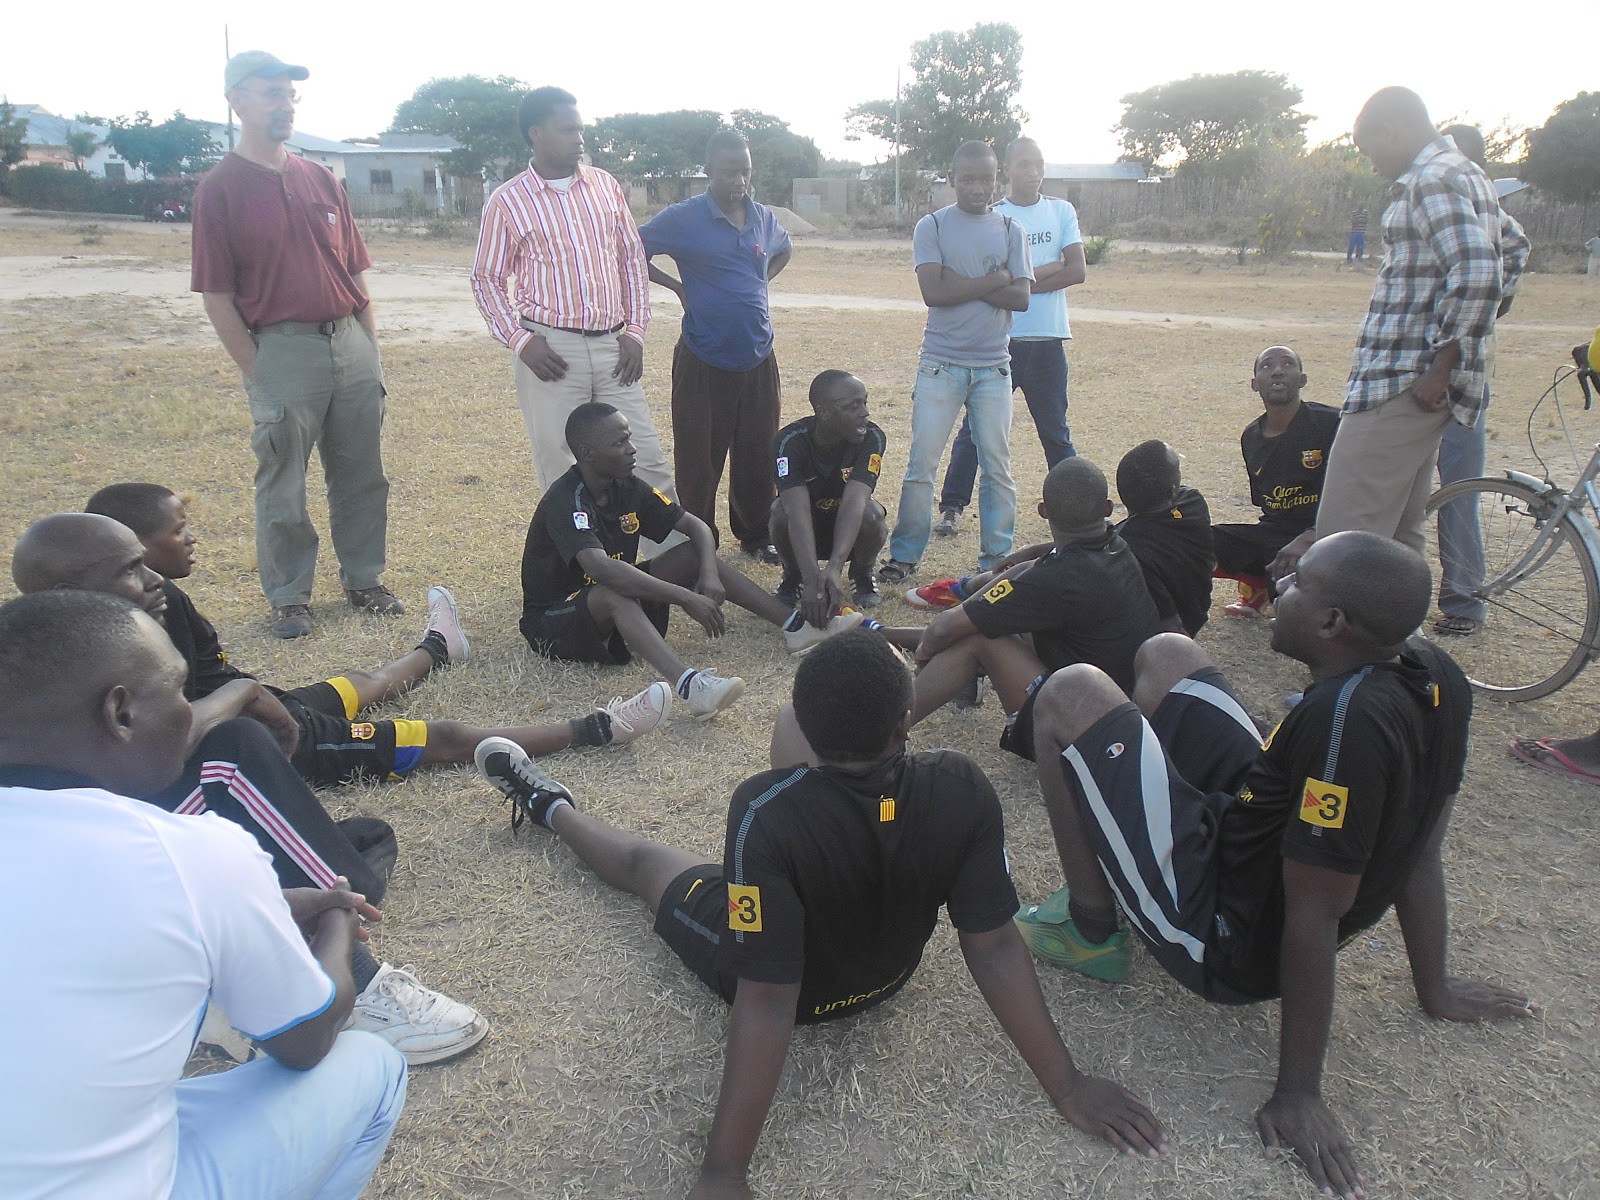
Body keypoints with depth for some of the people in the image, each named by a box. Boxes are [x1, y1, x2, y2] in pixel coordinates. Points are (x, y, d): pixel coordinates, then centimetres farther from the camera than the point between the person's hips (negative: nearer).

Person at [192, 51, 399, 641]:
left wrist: (371, 348, 9)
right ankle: (289, 598, 18)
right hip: (281, 349, -5)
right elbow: (217, 296, -5)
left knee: (362, 475, 12)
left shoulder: (321, 178, 11)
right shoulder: (220, 188, -4)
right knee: (282, 486, 5)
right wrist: (256, 371, -9)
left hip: (350, 342, 5)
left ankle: (364, 579, 27)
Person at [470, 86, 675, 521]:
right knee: (560, 471, 2)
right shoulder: (506, 202, 0)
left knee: (648, 461, 3)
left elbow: (632, 258, 14)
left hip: (612, 346, 3)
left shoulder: (606, 186, 9)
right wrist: (519, 340, -8)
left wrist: (635, 330, 5)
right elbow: (487, 279, 5)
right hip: (550, 351, -3)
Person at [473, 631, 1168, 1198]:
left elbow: (766, 1000, -38)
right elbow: (993, 949, -25)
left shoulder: (766, 815, -41)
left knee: (643, 861, 26)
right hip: (887, 978, 3)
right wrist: (1066, 1084, -13)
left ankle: (549, 807, 56)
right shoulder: (962, 791, -30)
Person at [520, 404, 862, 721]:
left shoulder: (626, 487, -2)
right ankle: (688, 685, -59)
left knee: (694, 554, -4)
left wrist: (710, 574, -19)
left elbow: (696, 526, 2)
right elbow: (600, 568, -42)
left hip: (622, 605, 8)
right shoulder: (566, 500, -25)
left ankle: (797, 627, -7)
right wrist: (685, 597, -44)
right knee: (612, 595, -40)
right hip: (554, 621, -8)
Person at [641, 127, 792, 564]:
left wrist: (758, 283, 12)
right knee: (699, 460, 2)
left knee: (759, 455, 11)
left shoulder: (763, 218, 8)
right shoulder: (683, 218, -7)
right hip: (705, 360, -4)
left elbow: (784, 251, 28)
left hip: (758, 358, 4)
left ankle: (756, 535, 27)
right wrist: (678, 287, -6)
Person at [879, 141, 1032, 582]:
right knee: (921, 463, -2)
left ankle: (997, 557, 15)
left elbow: (1020, 297, -5)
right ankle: (904, 555, 7)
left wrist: (959, 284, -13)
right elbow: (933, 292, -14)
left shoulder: (1011, 231, 6)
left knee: (998, 465, 5)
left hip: (994, 366, 2)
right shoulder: (932, 227, 0)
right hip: (941, 363, -2)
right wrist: (993, 280, -9)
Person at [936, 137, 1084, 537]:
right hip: (999, 338, -2)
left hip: (1048, 339, 2)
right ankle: (952, 507, 8)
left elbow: (1078, 272, -4)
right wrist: (1052, 267, -7)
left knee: (1055, 430, 13)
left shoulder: (1062, 211, 8)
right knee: (975, 427, 0)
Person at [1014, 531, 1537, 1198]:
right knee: (1164, 653, 15)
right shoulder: (1436, 679, -8)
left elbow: (1313, 917, -28)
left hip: (1225, 943, -9)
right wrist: (1434, 989, 16)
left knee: (1070, 695, -11)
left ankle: (1091, 932, 5)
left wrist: (1297, 1093, -18)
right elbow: (1418, 849, 4)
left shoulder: (1345, 720, -34)